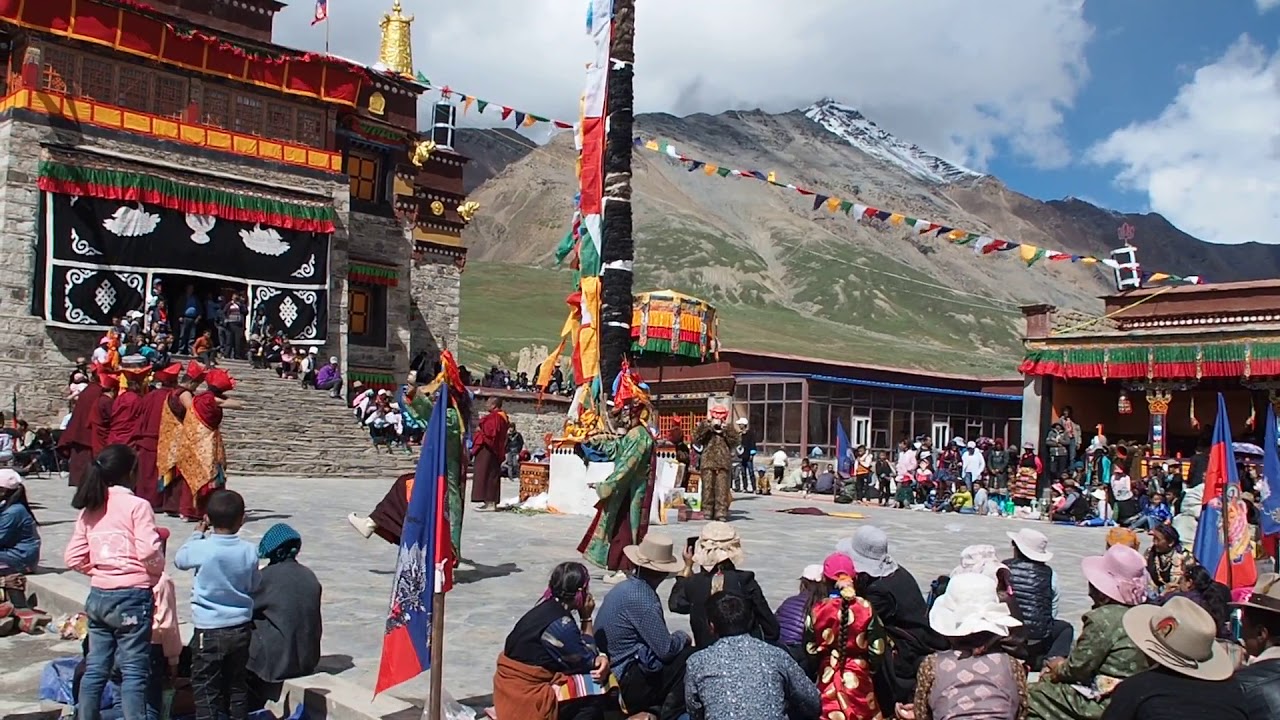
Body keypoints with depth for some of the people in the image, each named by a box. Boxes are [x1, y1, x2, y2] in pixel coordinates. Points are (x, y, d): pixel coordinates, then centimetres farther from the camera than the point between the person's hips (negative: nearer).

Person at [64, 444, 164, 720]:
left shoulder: (89, 509, 8)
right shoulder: (137, 505, -11)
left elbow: (73, 558, 7)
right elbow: (149, 552, -18)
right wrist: (158, 572, 0)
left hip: (98, 595, 6)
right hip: (132, 596, -6)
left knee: (95, 668, 14)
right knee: (134, 671, -1)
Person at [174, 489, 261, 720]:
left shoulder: (202, 548, -17)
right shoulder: (249, 551, -8)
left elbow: (179, 560, 5)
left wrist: (197, 533, 14)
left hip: (208, 630, -3)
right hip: (240, 628, 4)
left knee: (205, 688, 5)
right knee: (237, 684, 18)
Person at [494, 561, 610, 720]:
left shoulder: (547, 607, 4)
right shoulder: (561, 624, -22)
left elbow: (578, 649, 12)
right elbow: (588, 662, -8)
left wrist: (601, 657, -7)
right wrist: (586, 617, -5)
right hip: (525, 700, -9)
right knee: (598, 688, -7)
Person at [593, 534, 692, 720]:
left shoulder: (624, 587, 8)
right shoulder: (642, 597, -21)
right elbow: (666, 650, -18)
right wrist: (682, 637, 1)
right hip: (628, 686, -9)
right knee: (691, 656, -9)